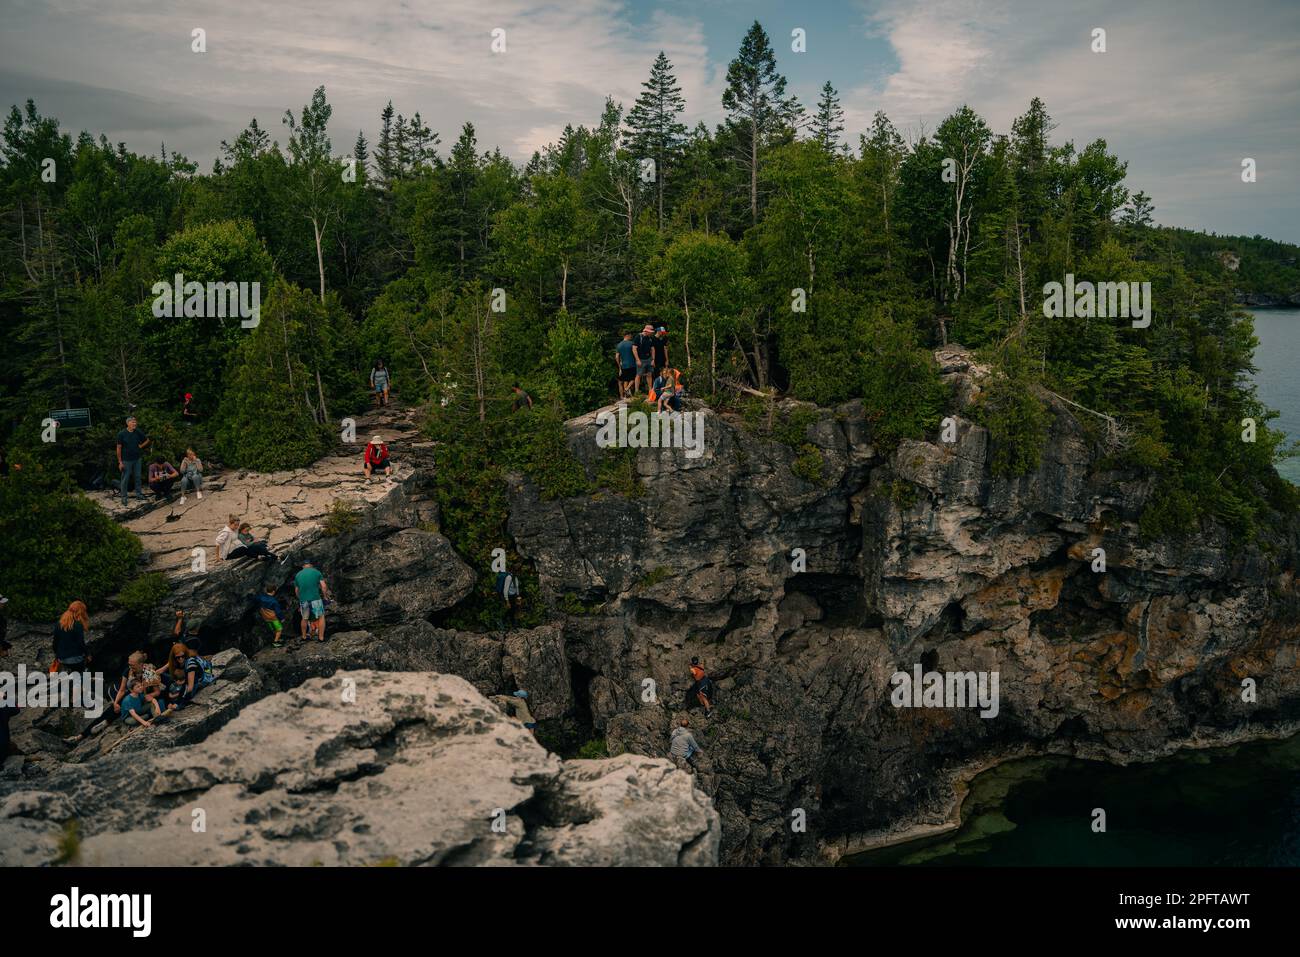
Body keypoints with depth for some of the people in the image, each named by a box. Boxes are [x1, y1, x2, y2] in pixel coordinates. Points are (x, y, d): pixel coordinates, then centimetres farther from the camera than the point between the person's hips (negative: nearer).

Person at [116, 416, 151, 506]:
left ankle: (138, 493, 24)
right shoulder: (121, 434, -12)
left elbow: (147, 440, 16)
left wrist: (141, 446, 2)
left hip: (137, 459, 4)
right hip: (126, 460, -4)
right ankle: (124, 497, 12)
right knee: (125, 479, 4)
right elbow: (119, 448, -9)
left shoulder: (138, 432, -2)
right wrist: (120, 462, -10)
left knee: (138, 477, 12)